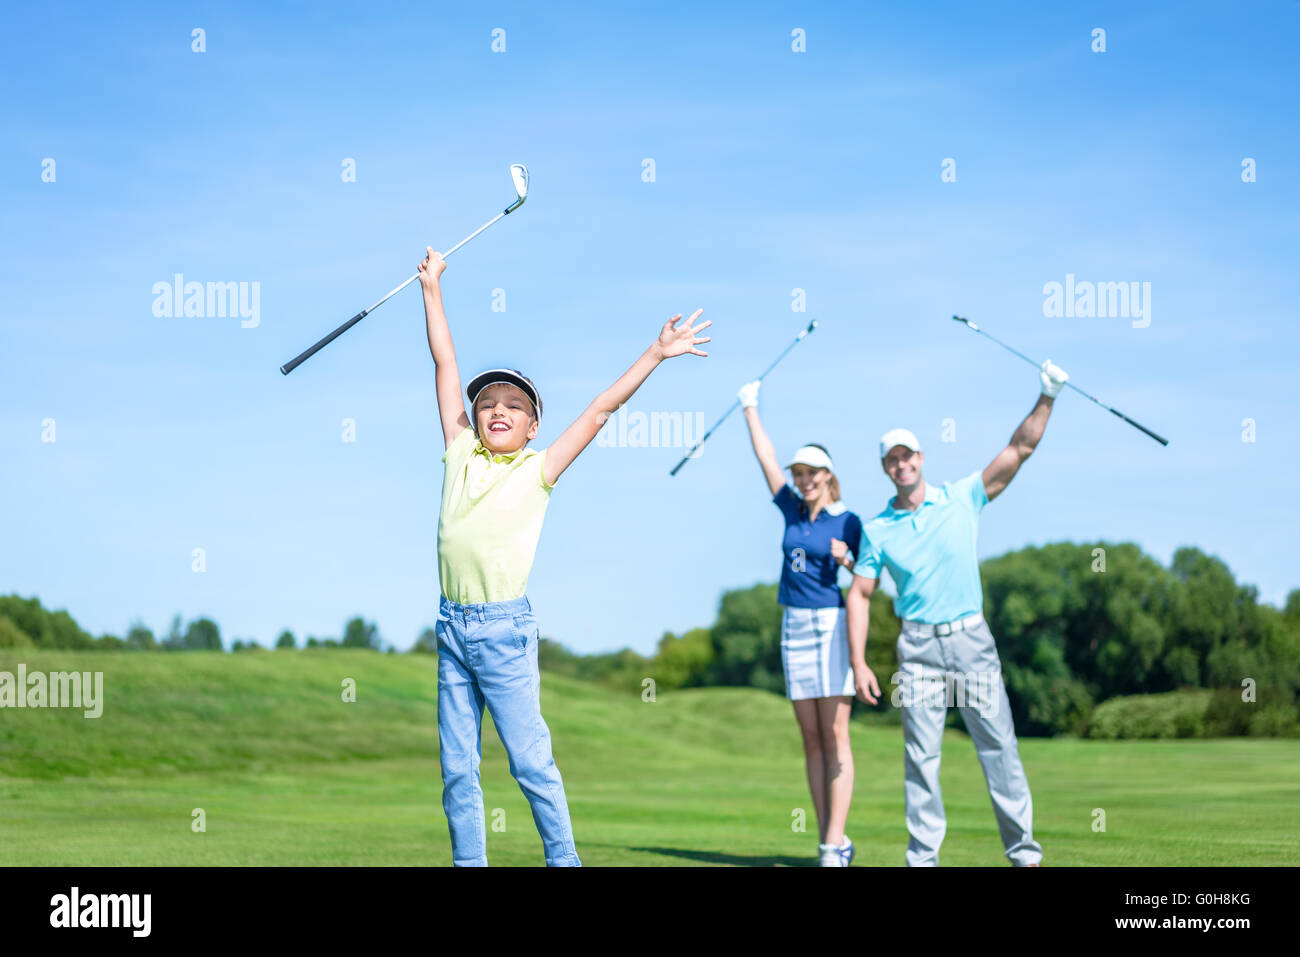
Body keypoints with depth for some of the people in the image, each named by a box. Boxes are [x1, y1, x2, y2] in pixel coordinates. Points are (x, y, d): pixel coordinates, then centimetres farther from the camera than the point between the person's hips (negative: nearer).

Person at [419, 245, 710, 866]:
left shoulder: (539, 470, 1)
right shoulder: (461, 455, 9)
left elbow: (601, 410, 0)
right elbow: (445, 365, 12)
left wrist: (655, 354, -2)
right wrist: (432, 288, 16)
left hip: (504, 628, -3)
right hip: (452, 627, 4)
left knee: (531, 761, 0)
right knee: (457, 768, 7)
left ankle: (564, 859, 11)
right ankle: (467, 862, 14)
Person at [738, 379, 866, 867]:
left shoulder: (847, 520, -2)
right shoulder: (793, 510, 11)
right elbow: (766, 456, 18)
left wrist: (847, 559, -20)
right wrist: (750, 407, 23)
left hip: (833, 625, -5)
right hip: (795, 626, 5)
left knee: (834, 735, -9)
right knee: (811, 738, 3)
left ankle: (835, 842, -12)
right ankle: (827, 840, 5)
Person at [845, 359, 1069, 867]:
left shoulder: (962, 497, 3)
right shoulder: (877, 530, 5)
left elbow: (1019, 449, -1)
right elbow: (860, 594, 9)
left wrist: (1046, 399, -12)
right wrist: (858, 660, 1)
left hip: (971, 639, 0)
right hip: (919, 645, 0)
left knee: (998, 746, -1)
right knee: (920, 754, 0)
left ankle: (1024, 851, 4)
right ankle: (922, 855, 6)